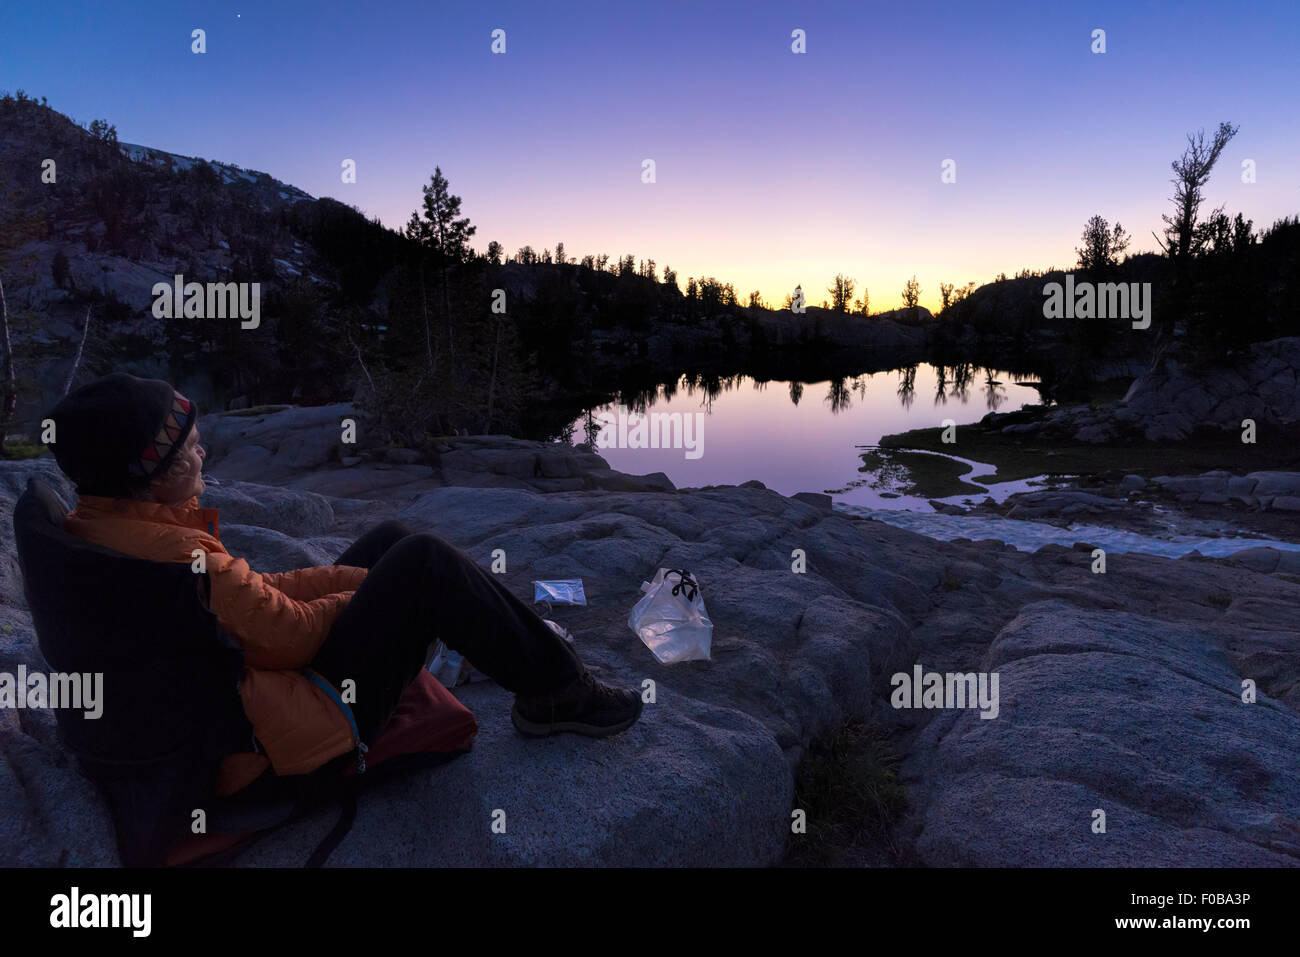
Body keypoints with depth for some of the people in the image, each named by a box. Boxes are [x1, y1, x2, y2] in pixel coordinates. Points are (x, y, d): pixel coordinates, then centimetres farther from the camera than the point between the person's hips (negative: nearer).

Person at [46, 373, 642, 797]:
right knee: (426, 563, -16)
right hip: (301, 729, -10)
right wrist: (358, 590, -5)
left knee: (390, 541, 11)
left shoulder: (88, 523, 3)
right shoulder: (178, 554, -30)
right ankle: (560, 693, 0)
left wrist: (342, 578, -1)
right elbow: (289, 632, -24)